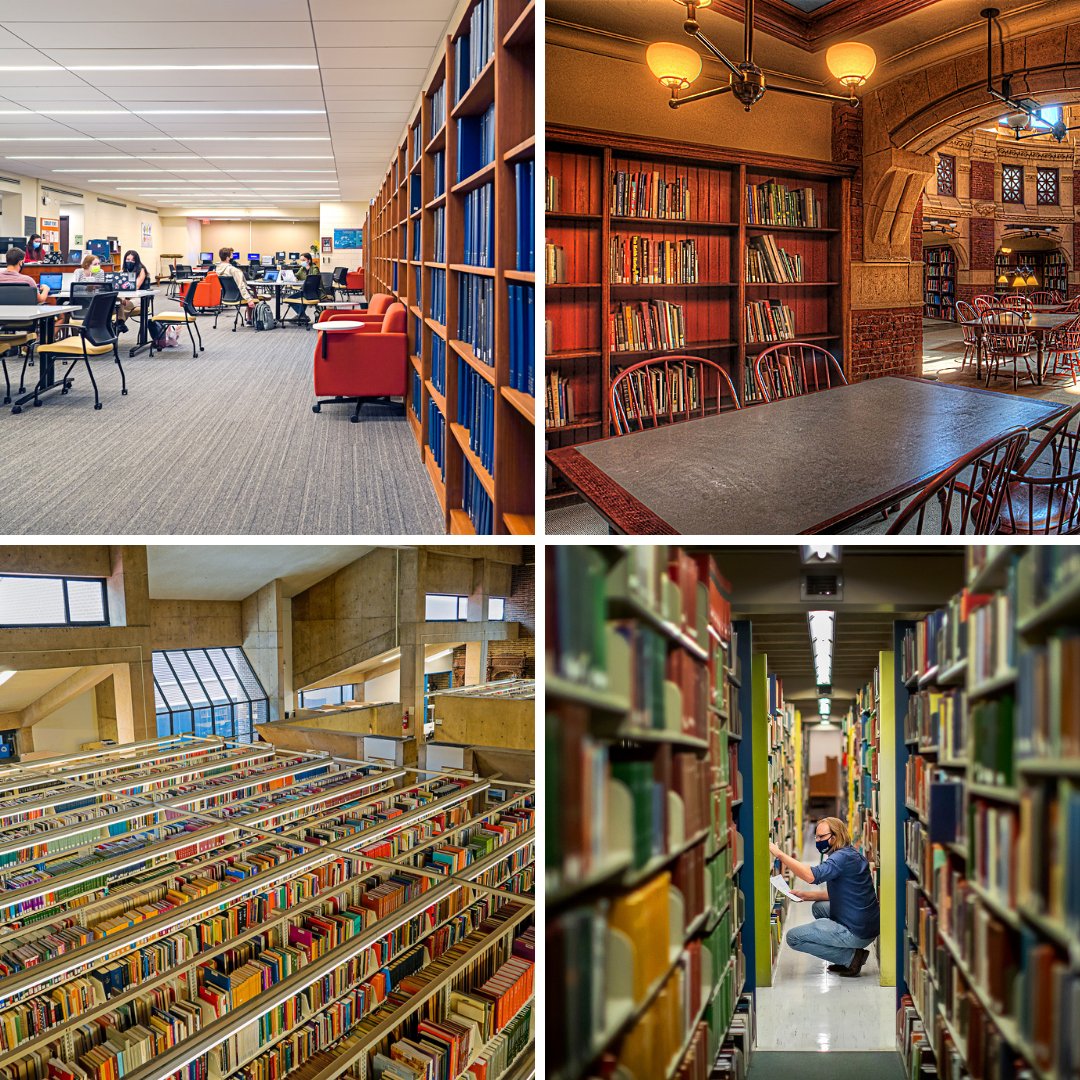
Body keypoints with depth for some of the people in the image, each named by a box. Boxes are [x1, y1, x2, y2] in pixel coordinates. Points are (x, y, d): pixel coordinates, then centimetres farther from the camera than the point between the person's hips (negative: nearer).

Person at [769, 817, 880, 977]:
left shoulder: (844, 857, -18)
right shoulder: (847, 855, 14)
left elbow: (812, 875, -33)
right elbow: (835, 894, 21)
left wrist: (779, 854, -31)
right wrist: (805, 895, 10)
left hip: (856, 932, -10)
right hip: (865, 924, 10)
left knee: (793, 937, -4)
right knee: (819, 907, 30)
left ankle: (850, 956, -4)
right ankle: (847, 956, 15)